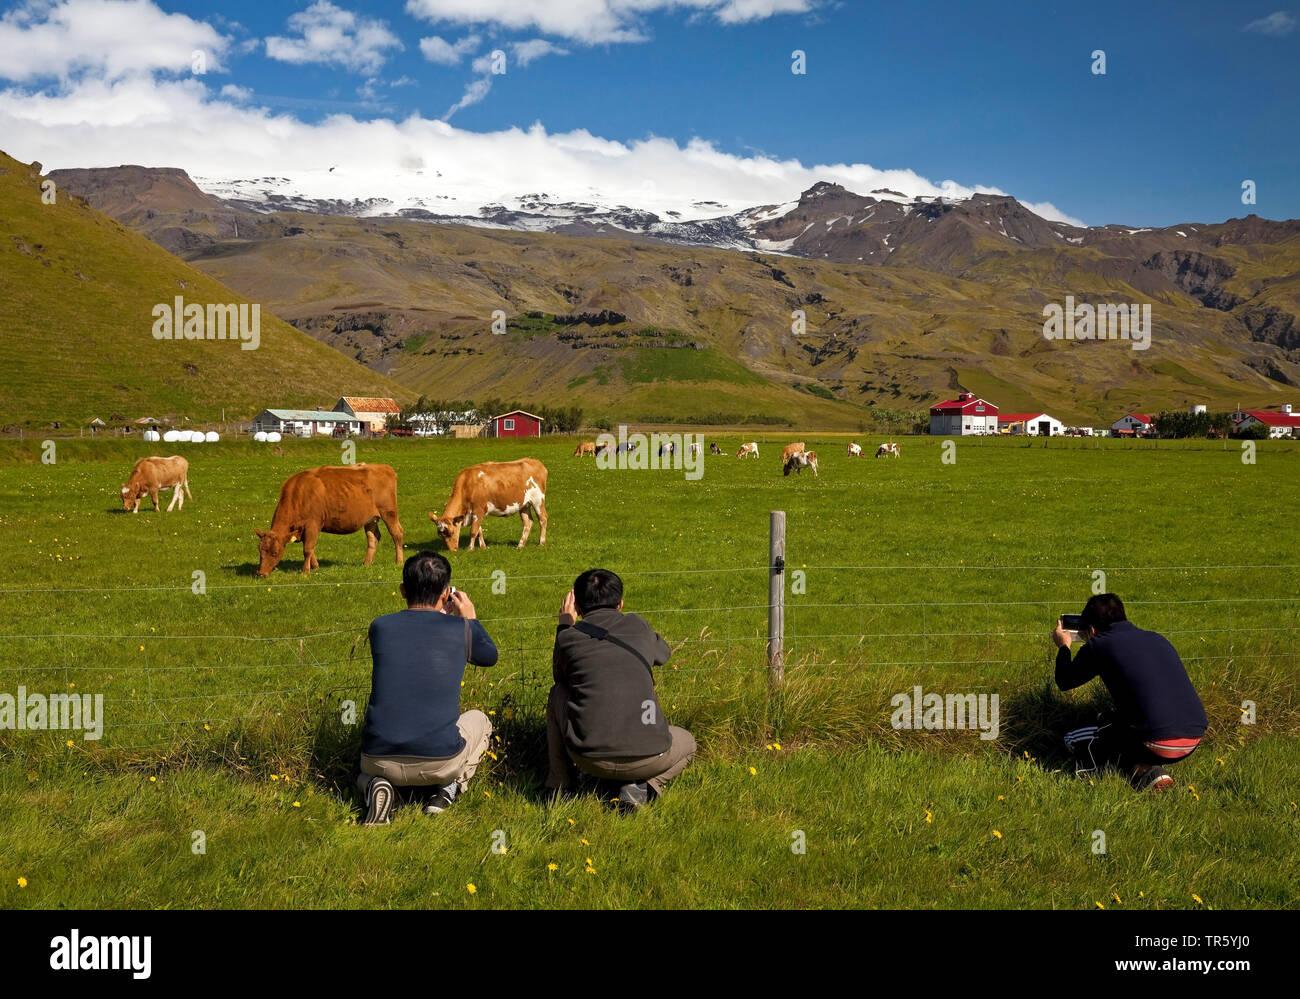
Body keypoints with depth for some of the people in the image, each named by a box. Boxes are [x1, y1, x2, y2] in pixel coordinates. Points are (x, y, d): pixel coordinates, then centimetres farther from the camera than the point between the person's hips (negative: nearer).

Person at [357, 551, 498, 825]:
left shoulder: (379, 627, 0)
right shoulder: (459, 628, -4)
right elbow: (489, 657, 20)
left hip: (380, 761, 1)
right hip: (441, 760, -1)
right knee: (479, 720, 32)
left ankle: (374, 784, 4)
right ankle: (449, 786, 8)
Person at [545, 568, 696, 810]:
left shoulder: (568, 638, 4)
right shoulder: (638, 626, 8)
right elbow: (663, 654, 32)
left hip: (589, 759, 1)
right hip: (648, 758, 0)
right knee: (686, 743, 33)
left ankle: (557, 785, 24)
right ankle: (642, 787, 4)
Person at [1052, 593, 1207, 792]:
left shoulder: (1099, 645, 0)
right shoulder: (1157, 639, 17)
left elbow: (1064, 681, 16)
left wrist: (1063, 647, 34)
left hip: (1157, 745, -7)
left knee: (1074, 739, 14)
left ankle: (1142, 771, -1)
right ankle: (1146, 768, 9)